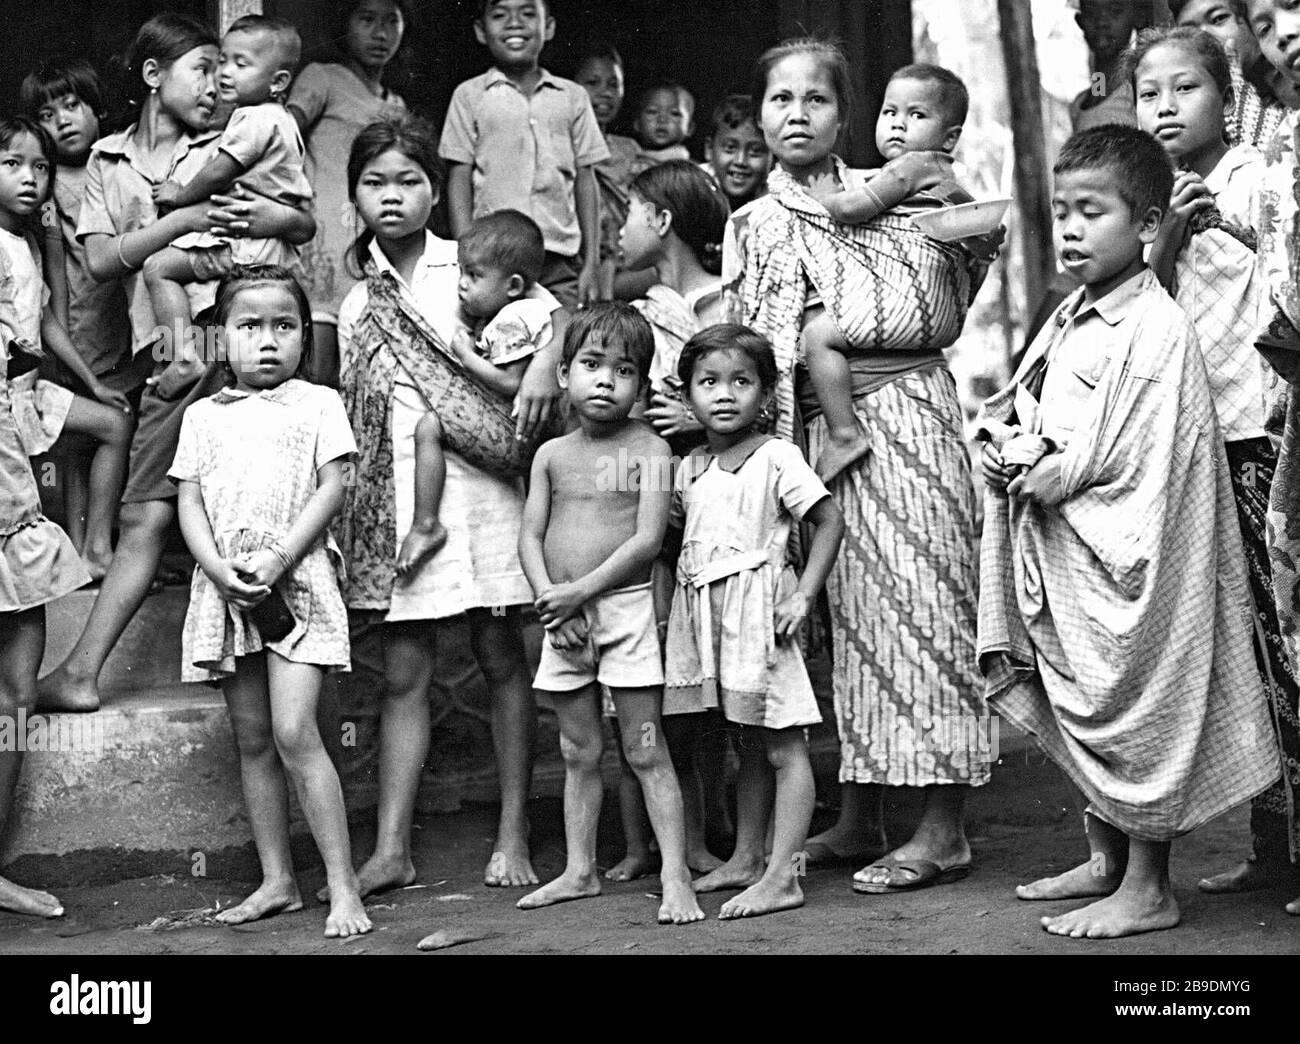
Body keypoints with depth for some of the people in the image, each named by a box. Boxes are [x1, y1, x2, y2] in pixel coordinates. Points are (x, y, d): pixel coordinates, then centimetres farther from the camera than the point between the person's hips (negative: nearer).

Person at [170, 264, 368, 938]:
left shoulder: (317, 404, 5)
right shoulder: (203, 415, 13)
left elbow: (331, 489, -3)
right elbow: (189, 501, 7)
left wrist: (277, 559, -14)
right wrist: (218, 567, -10)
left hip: (296, 583, -4)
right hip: (223, 587, 4)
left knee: (294, 734, -13)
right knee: (252, 741, 8)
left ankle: (343, 885, -8)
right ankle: (277, 881, 17)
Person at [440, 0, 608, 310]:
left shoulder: (572, 97, 11)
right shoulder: (470, 96, 6)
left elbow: (585, 181, 11)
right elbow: (459, 180, 4)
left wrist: (592, 263, 5)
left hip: (561, 260, 2)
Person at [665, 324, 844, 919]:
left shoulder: (775, 457, -8)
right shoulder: (690, 468, 12)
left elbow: (829, 519, -9)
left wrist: (804, 596, -14)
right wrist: (669, 515, 4)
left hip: (758, 608, -7)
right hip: (706, 611, 7)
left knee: (782, 747, -5)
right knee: (746, 746, 17)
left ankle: (782, 875, -7)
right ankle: (746, 858, 25)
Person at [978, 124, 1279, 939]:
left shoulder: (1158, 329, -16)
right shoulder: (1070, 320, 12)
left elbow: (1144, 455, -22)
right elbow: (1021, 405, 18)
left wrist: (1060, 472, -17)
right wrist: (1004, 440, -2)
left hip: (1120, 555, -9)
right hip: (1061, 559, 9)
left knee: (1132, 704, -1)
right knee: (1080, 715, 16)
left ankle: (1148, 889, 9)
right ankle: (1107, 862, 30)